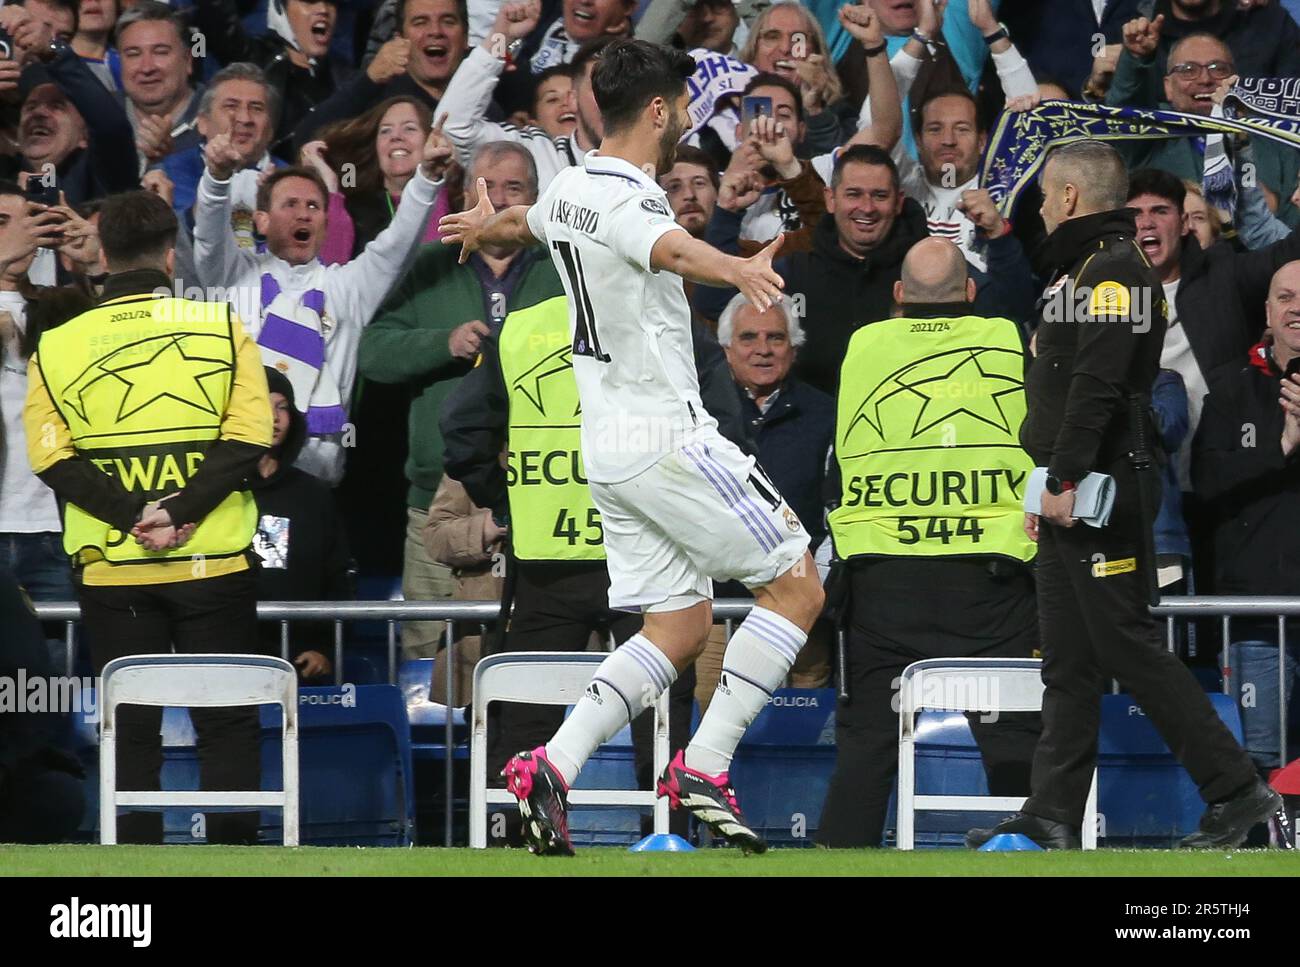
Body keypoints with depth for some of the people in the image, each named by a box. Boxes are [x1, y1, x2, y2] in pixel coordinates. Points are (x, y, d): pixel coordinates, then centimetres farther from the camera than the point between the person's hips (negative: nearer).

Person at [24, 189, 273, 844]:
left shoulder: (57, 345, 2)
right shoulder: (221, 327, -1)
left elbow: (50, 455, -6)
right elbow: (249, 437, -9)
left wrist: (131, 516, -12)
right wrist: (178, 513, -14)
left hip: (110, 569, 1)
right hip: (213, 565, -1)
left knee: (129, 729, 6)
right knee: (227, 725, 5)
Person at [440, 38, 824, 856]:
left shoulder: (569, 188, 11)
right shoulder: (626, 198, -16)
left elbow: (528, 225, 37)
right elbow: (673, 249, -41)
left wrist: (485, 227, 62)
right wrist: (740, 269, -63)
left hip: (608, 446, 9)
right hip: (667, 439, -9)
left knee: (679, 631, 10)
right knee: (797, 587, -2)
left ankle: (552, 765, -5)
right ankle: (703, 768, -9)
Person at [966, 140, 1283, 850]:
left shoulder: (1114, 270, -12)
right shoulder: (1082, 268, 21)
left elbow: (1097, 386, -23)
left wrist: (1063, 481, -25)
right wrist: (1047, 488, 21)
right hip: (1071, 499, 10)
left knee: (1127, 646, -10)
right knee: (1067, 663, 7)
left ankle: (1237, 791, -7)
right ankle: (1052, 818, 6)